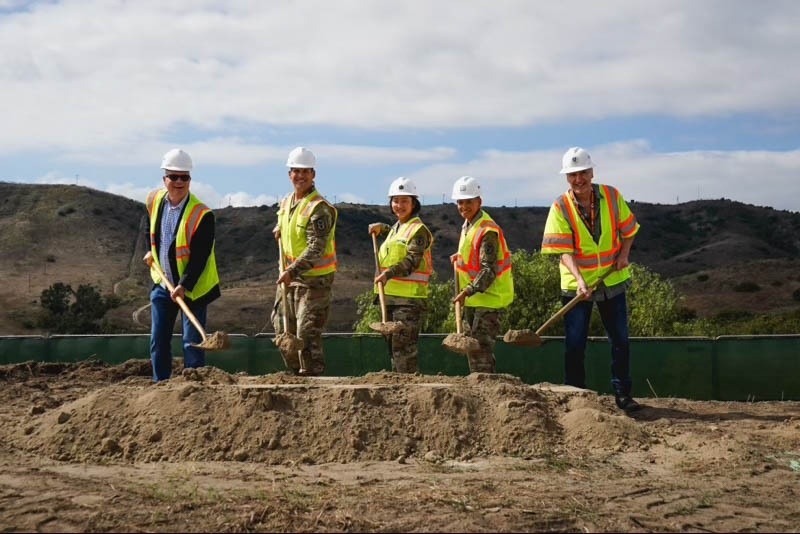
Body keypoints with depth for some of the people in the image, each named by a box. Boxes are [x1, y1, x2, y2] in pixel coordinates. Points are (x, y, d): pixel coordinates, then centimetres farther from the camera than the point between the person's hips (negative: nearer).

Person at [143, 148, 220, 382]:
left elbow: (199, 258, -23)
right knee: (158, 342, 9)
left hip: (192, 287, -6)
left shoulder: (202, 214, -20)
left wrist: (184, 286, -30)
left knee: (192, 343, -3)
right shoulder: (154, 200, 0)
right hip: (162, 283, 6)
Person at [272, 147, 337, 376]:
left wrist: (292, 271, -34)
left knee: (307, 334, -11)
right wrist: (279, 230, 11)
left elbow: (316, 249, -26)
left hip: (314, 279, -9)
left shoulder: (319, 208, -17)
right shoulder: (286, 202, 9)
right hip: (289, 278, 9)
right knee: (282, 329, 14)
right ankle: (297, 373, 28)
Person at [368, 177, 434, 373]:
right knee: (392, 343, 11)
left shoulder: (418, 230, -8)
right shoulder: (396, 227, 20)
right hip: (390, 295, 9)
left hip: (409, 298, -9)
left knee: (404, 344, -13)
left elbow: (412, 261, -21)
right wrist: (381, 227, 27)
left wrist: (388, 273, -34)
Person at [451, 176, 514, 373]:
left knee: (481, 347, -13)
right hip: (472, 299, 10)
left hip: (490, 297, -10)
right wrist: (460, 257, 13)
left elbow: (489, 270, -26)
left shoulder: (488, 231, -21)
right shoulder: (467, 225, 10)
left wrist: (468, 291, -32)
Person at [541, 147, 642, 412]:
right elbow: (565, 251, -16)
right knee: (574, 344, 1)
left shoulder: (612, 196, -3)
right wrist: (579, 279, -29)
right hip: (576, 284, -2)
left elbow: (627, 230, 10)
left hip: (612, 280, 3)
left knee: (620, 340, 9)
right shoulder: (560, 207, -11)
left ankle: (622, 394, 21)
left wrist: (624, 253, -9)